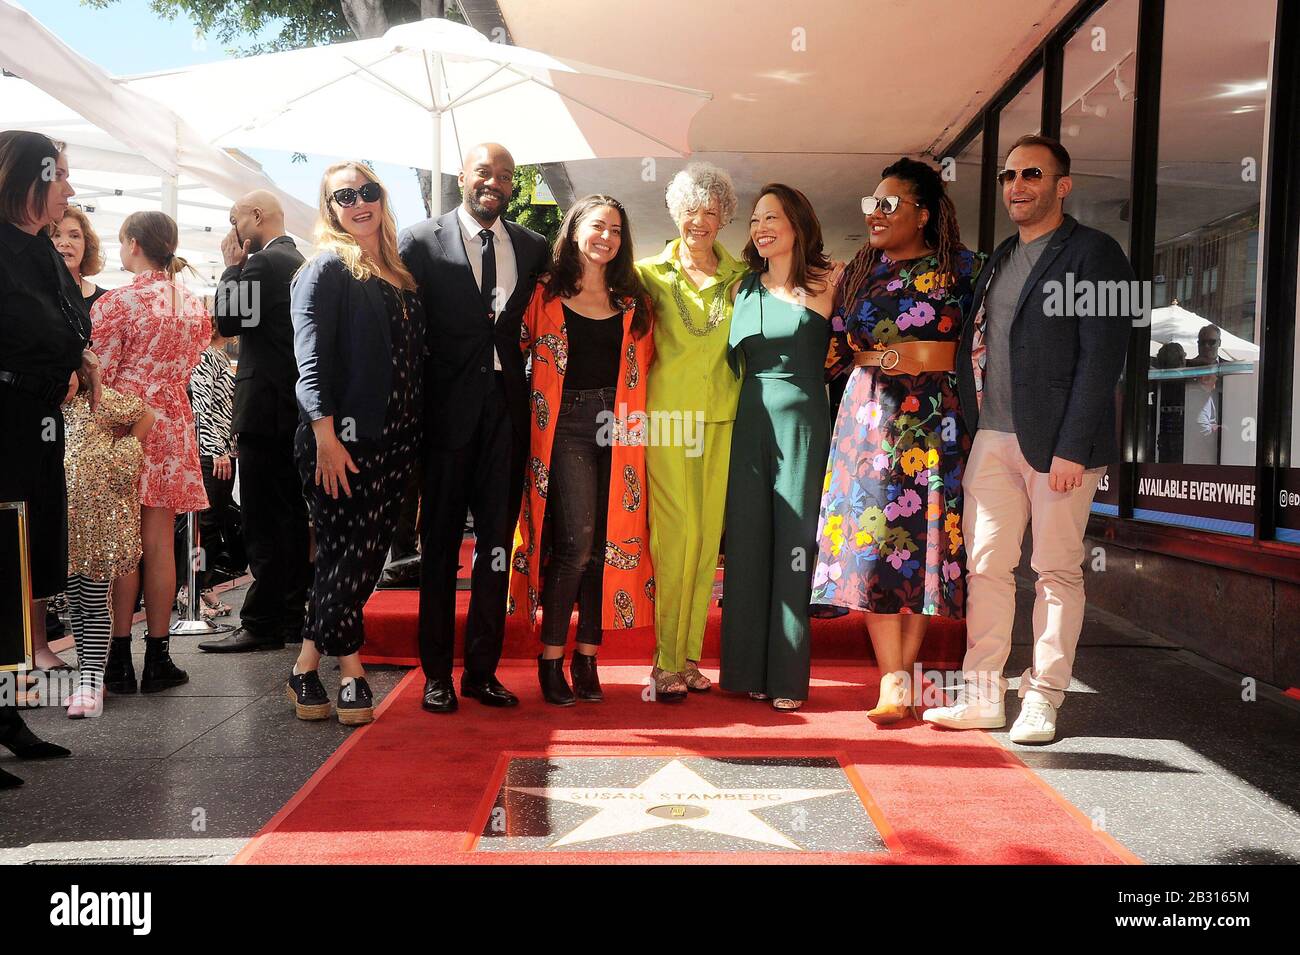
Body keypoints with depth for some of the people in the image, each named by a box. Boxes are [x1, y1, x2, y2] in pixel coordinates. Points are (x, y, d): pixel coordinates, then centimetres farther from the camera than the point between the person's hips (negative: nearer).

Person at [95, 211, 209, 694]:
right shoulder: (195, 303, 7)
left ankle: (119, 661, 5)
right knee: (159, 545, 7)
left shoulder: (116, 303, -10)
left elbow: (99, 377, -9)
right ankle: (158, 658, 11)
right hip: (171, 425, 4)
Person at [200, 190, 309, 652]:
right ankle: (292, 615, 20)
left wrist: (232, 267, -2)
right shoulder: (300, 262, 16)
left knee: (262, 522, -7)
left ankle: (261, 624, -3)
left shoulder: (262, 263, -12)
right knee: (292, 515, 12)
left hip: (265, 406, -9)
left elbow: (227, 320, -9)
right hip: (296, 404, 9)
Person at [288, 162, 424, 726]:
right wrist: (326, 436, -20)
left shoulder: (395, 272, 16)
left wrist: (412, 437, 10)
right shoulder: (327, 268, -3)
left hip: (391, 442, 7)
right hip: (341, 440, -7)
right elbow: (311, 359, -12)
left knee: (362, 557, 9)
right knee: (348, 556, -1)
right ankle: (350, 672, 13)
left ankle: (308, 669, 20)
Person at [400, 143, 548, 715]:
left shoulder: (534, 248, 10)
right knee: (440, 543, 6)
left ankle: (482, 670, 19)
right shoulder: (421, 241, 0)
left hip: (506, 412, 3)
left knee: (498, 543, 7)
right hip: (448, 410, -3)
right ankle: (437, 673, 17)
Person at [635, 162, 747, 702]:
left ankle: (689, 656, 14)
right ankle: (666, 662, 2)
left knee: (708, 536, 4)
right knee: (676, 533, -7)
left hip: (720, 416, 3)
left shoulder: (739, 276, 10)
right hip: (669, 414, -2)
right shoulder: (653, 272, 5)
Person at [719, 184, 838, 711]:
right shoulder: (745, 288, 12)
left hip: (802, 423, -4)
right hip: (748, 424, 4)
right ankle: (746, 668, 16)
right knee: (746, 542, 5)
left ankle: (787, 677, 9)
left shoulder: (827, 282, 1)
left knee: (794, 545, 0)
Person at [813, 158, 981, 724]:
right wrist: (876, 359, -3)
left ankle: (903, 671, 9)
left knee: (925, 538, -1)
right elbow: (833, 352, 14)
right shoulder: (857, 273, 14)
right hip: (871, 413, 2)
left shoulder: (961, 267, 5)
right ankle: (893, 682, -3)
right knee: (872, 540, -6)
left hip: (937, 416, -2)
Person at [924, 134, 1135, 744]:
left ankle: (1042, 700, 11)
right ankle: (982, 695, 14)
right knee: (986, 566, 6)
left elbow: (1102, 357, -10)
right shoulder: (1000, 259, 19)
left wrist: (1072, 448, -16)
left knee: (1057, 572, 2)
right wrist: (971, 431, 5)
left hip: (1059, 442, -6)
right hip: (993, 437, 6)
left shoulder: (1093, 253, -3)